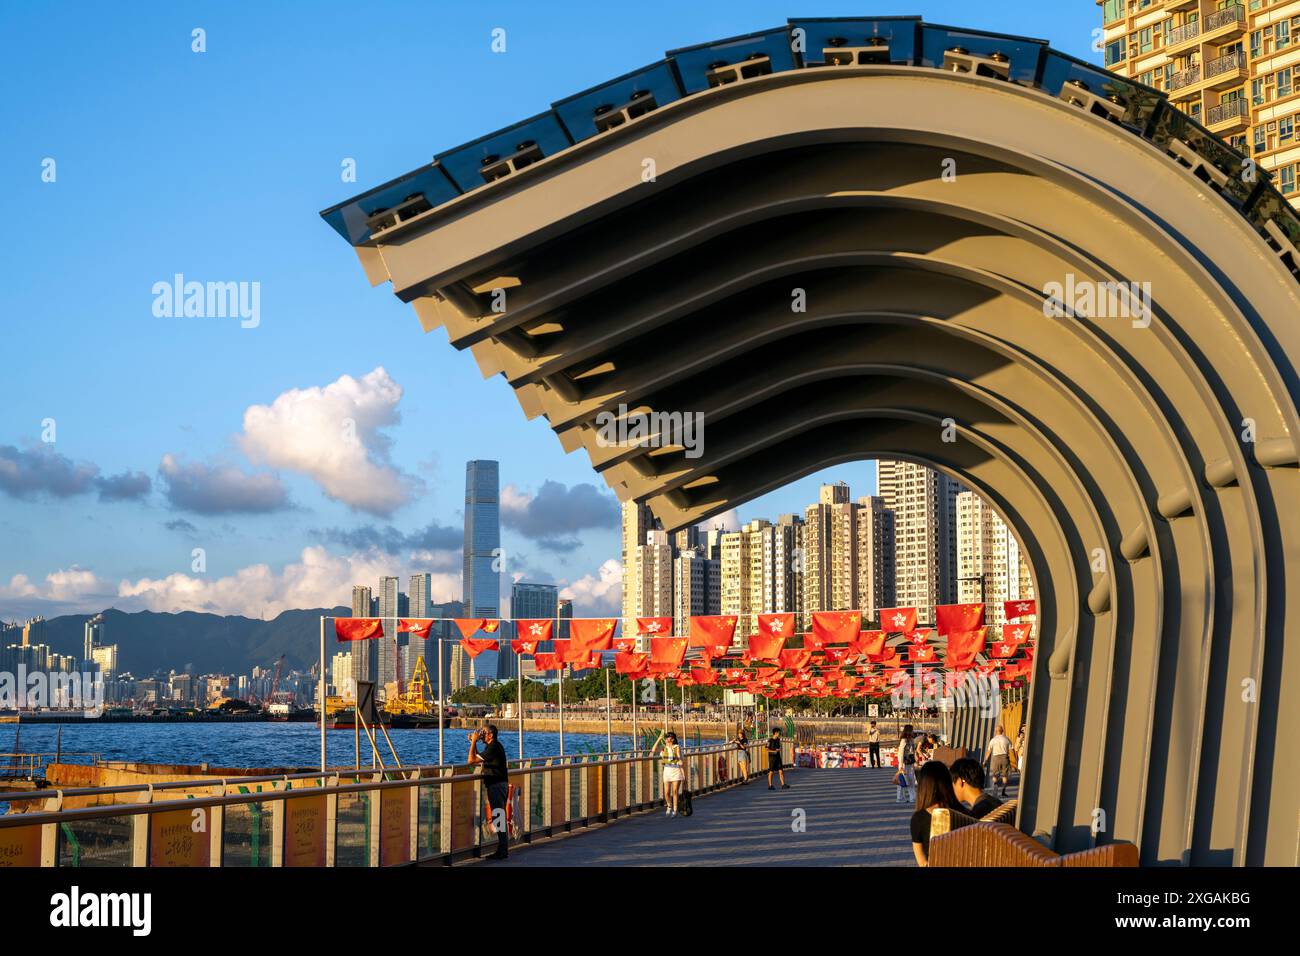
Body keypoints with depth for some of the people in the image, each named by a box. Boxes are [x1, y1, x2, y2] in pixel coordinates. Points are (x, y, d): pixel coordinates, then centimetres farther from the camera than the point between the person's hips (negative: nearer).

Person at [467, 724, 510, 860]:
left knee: (498, 818, -8)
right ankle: (503, 850, 17)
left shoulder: (493, 748, -18)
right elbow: (478, 760, 24)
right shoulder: (493, 746, 15)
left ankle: (502, 851, -8)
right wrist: (473, 742, 16)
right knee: (500, 817, 13)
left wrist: (474, 741, -13)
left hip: (497, 785, -11)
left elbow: (472, 760, -20)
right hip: (499, 784, 11)